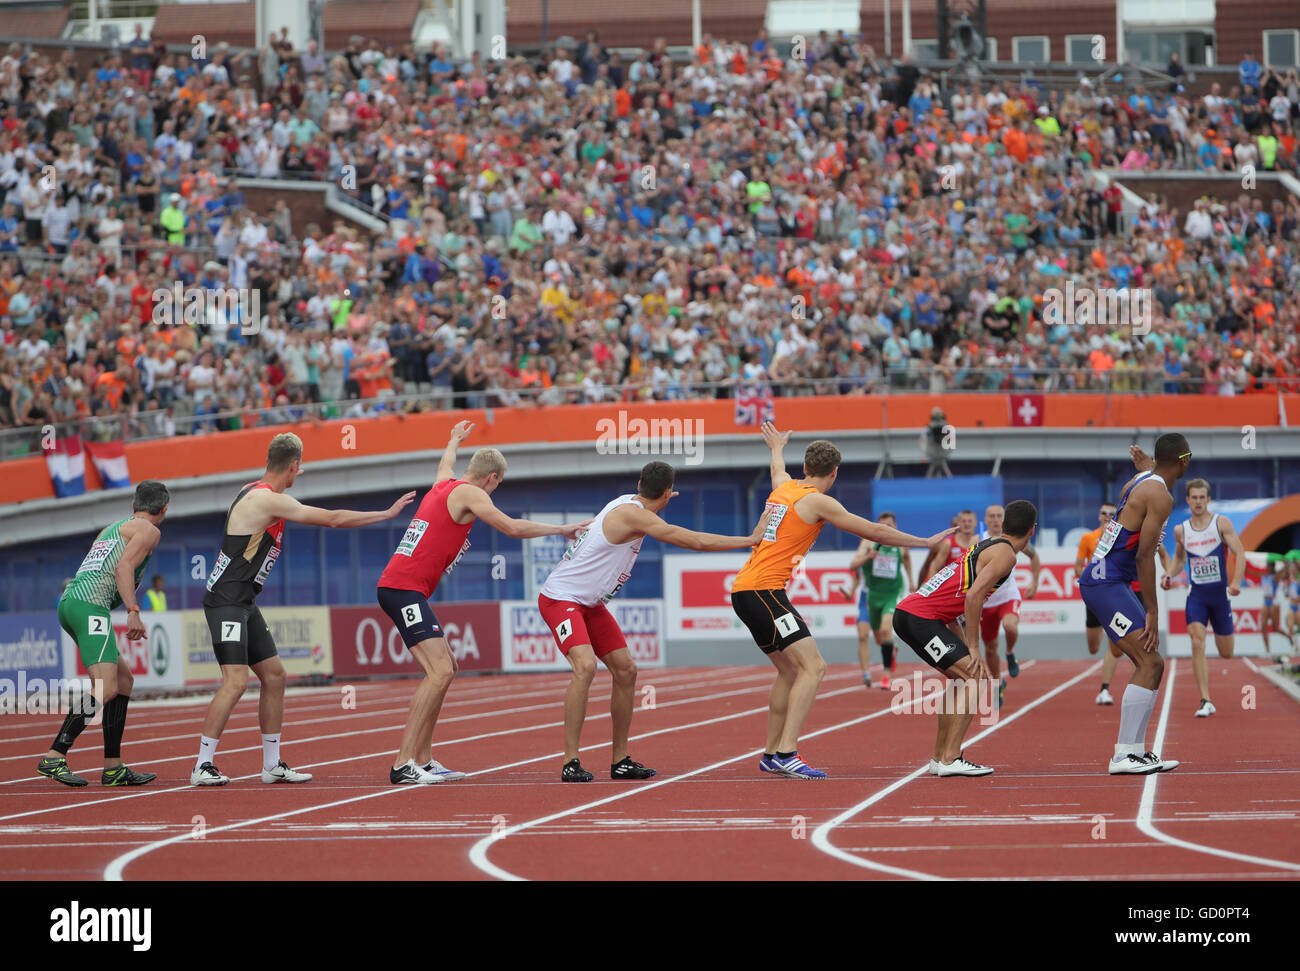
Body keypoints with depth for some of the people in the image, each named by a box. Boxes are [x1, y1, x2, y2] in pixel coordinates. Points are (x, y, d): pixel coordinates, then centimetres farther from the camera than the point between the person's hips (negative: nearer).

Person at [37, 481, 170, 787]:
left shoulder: (111, 529, 30)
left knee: (124, 679, 15)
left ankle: (113, 767, 11)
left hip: (68, 602, 10)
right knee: (105, 689, -17)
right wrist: (133, 612, -18)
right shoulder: (149, 530, 4)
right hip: (90, 604, -10)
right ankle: (53, 758, -25)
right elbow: (124, 566, -11)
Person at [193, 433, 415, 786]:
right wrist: (387, 514, -7)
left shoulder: (257, 493, 12)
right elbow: (334, 519, -16)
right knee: (236, 681, -16)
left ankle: (272, 764, 16)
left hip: (244, 604, 11)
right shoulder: (268, 500, -18)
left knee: (274, 675, 11)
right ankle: (203, 767, -14)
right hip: (226, 602, -11)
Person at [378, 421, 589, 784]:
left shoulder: (444, 485, 21)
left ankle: (423, 760, 16)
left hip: (397, 587, 10)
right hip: (405, 589, -10)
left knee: (445, 668, 17)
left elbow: (446, 465, 47)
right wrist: (561, 530, -2)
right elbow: (512, 528, -14)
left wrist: (454, 441, 68)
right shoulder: (470, 494, -5)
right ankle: (403, 765, -26)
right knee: (439, 673, -20)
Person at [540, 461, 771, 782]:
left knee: (625, 670, 7)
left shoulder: (630, 503, 6)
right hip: (560, 597, -10)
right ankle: (570, 762, -25)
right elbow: (696, 541, -23)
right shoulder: (633, 514, -23)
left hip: (590, 604, 10)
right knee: (585, 666, -28)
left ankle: (620, 761, 14)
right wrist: (751, 539, -16)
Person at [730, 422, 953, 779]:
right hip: (764, 590, -10)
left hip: (745, 592, 10)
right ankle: (786, 753, -25)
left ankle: (771, 754, 21)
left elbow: (778, 470, 43)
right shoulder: (818, 501, -8)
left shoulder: (784, 487, 15)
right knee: (812, 667, -16)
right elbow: (874, 532, -3)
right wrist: (925, 542, 7)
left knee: (790, 670, 18)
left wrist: (777, 448, 66)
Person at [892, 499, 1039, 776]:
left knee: (961, 677, 21)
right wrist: (973, 649, -14)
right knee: (975, 678, -13)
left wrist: (964, 645, 23)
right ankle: (949, 760, -19)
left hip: (908, 612, 10)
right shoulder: (1005, 554, -7)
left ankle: (939, 758, 22)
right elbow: (973, 597, -19)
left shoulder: (985, 546, 23)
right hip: (920, 618, -10)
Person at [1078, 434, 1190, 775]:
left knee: (1152, 665, 12)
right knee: (1149, 664, -15)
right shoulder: (1160, 496, -14)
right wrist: (1152, 613, -18)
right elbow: (1144, 556, -20)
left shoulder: (1138, 481, 13)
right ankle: (1123, 756, -20)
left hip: (1102, 581, 10)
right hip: (1106, 584, -10)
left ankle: (1136, 751, 14)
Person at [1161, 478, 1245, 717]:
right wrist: (1169, 575, 2)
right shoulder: (1181, 530, 3)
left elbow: (1240, 553, -10)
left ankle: (1223, 634, 52)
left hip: (1220, 592, -1)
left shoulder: (1221, 523, -6)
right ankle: (1206, 702, -19)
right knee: (1197, 643, -19)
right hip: (1196, 594, 1)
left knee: (1226, 652, 10)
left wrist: (1236, 582, -24)